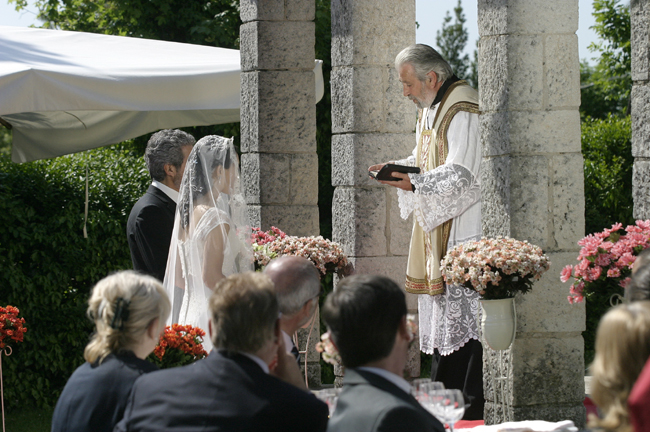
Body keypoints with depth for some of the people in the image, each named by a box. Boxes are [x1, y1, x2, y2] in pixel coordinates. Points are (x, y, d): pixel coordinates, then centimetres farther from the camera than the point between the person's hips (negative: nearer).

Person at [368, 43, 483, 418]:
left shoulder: (462, 110, -15)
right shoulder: (431, 109, 16)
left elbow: (460, 174, -21)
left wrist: (414, 183, -27)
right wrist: (398, 168, 5)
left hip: (463, 231, -10)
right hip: (437, 231, 10)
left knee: (463, 312, -9)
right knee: (441, 313, 10)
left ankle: (473, 406, -7)